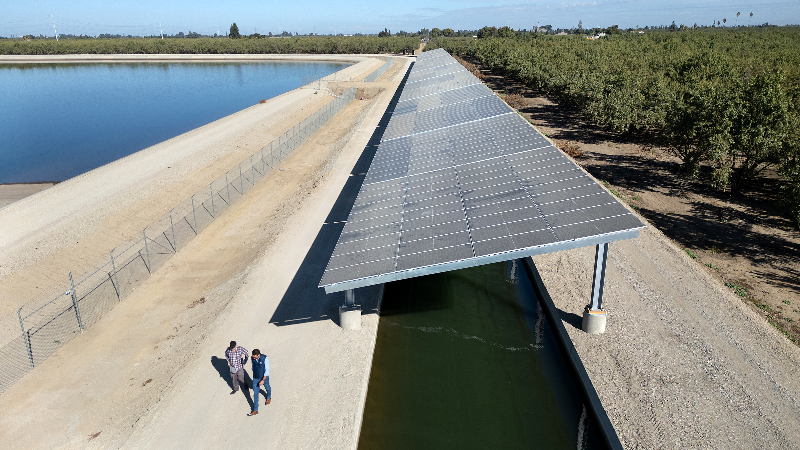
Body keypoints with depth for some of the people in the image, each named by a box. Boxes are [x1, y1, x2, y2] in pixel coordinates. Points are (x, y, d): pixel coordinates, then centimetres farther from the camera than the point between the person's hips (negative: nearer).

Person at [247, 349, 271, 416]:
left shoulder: (265, 358, -32)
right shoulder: (253, 358, -17)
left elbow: (267, 370, -25)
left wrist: (263, 380, -26)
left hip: (264, 377, -3)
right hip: (255, 378, 3)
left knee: (267, 388, 26)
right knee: (255, 394, 6)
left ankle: (269, 397, 59)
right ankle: (255, 410, 16)